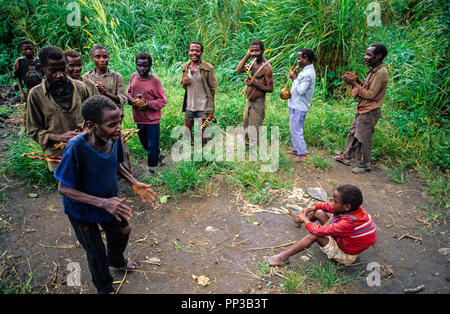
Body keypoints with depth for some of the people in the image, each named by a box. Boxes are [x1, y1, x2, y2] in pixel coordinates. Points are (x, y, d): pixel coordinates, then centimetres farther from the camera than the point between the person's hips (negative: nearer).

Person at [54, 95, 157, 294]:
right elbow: (63, 188, -28)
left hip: (110, 201, 5)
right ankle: (104, 288, 46)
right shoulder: (76, 148, -36)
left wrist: (133, 183, -15)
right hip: (82, 210, -5)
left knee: (122, 231, 26)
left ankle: (116, 260, 61)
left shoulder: (114, 138, -20)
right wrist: (102, 203, -37)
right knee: (96, 252, 15)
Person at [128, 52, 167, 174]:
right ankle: (159, 154, 49)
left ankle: (151, 170, 22)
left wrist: (149, 104, -23)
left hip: (152, 119, -6)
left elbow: (163, 101, -10)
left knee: (152, 146, 5)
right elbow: (129, 93, 15)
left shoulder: (155, 81, -14)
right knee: (144, 144, 22)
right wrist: (130, 99, -7)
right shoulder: (133, 77, 2)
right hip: (138, 118, 6)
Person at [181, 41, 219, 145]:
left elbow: (213, 89, -9)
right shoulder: (186, 67, 8)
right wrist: (184, 83, -7)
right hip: (189, 106, 5)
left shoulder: (208, 68, -8)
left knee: (202, 134, 2)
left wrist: (211, 110, -13)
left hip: (203, 107, -5)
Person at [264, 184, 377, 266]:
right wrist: (311, 208, -5)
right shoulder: (354, 208, -16)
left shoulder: (348, 223, -41)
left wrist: (305, 220, -18)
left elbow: (320, 230, -34)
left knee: (315, 234, -29)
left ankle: (284, 257, -20)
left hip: (346, 256, -9)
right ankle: (299, 220, 40)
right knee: (318, 212, 7)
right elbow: (328, 206, 2)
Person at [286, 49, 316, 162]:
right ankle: (296, 149, 31)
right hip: (295, 105, 10)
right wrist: (296, 76, 3)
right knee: (294, 129, 19)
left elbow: (300, 90, -25)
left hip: (299, 107, -10)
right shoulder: (306, 70, 11)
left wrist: (294, 78, -16)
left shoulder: (308, 74, -21)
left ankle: (302, 153, 6)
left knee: (296, 130, -4)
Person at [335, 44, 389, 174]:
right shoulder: (374, 71, 10)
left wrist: (354, 83, -18)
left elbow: (371, 94, -22)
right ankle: (346, 157, 33)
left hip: (369, 113, -10)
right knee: (353, 133, 19)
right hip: (362, 110, 10)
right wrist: (357, 81, 0)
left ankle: (364, 165, 14)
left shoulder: (381, 73, -20)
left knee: (363, 140, 0)